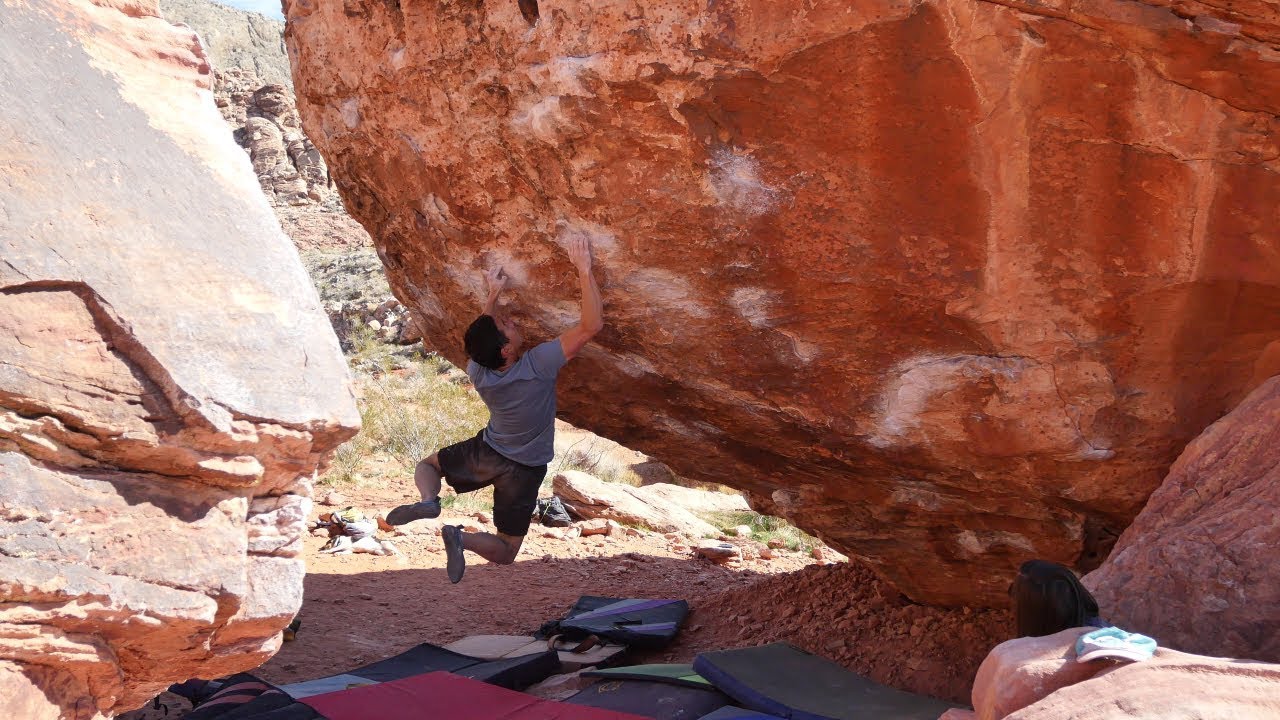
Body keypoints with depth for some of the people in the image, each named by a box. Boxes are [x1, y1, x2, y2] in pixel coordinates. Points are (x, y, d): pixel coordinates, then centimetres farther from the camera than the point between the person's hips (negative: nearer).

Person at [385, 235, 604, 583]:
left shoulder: (478, 372, -19)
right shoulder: (537, 366, -33)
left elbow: (480, 338, 7)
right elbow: (592, 325, -34)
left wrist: (492, 295, 0)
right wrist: (584, 270, -35)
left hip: (486, 452, 2)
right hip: (525, 470, -2)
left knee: (427, 466, 27)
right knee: (506, 552, 12)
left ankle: (428, 501, -8)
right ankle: (462, 538, -19)